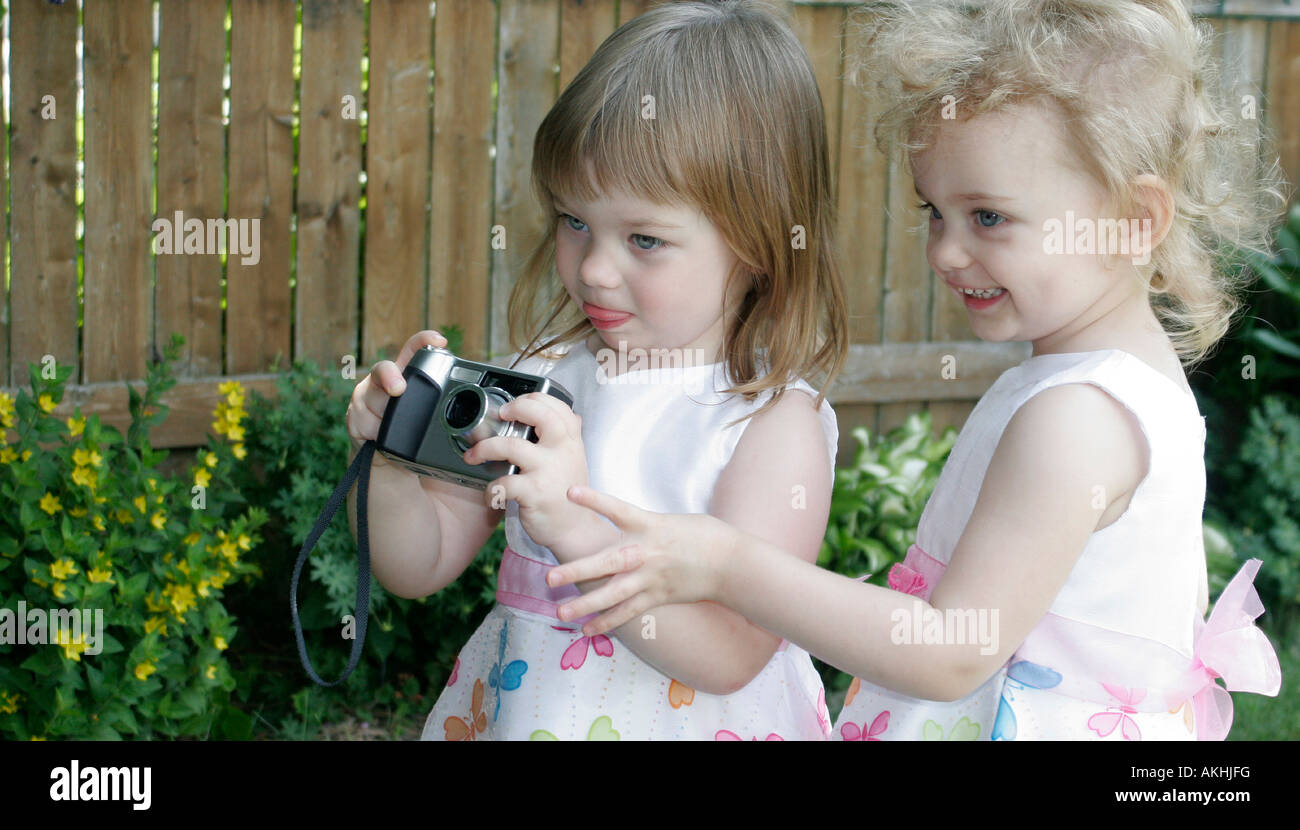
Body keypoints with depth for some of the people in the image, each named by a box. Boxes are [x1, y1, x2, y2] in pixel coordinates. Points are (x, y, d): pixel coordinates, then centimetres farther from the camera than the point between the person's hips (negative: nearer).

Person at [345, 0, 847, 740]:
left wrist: (579, 529, -35)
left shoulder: (778, 422, -17)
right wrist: (394, 461, -18)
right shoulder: (541, 378, -4)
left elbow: (727, 658, -25)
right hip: (513, 705, 4)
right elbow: (419, 569, 1)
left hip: (691, 720, -4)